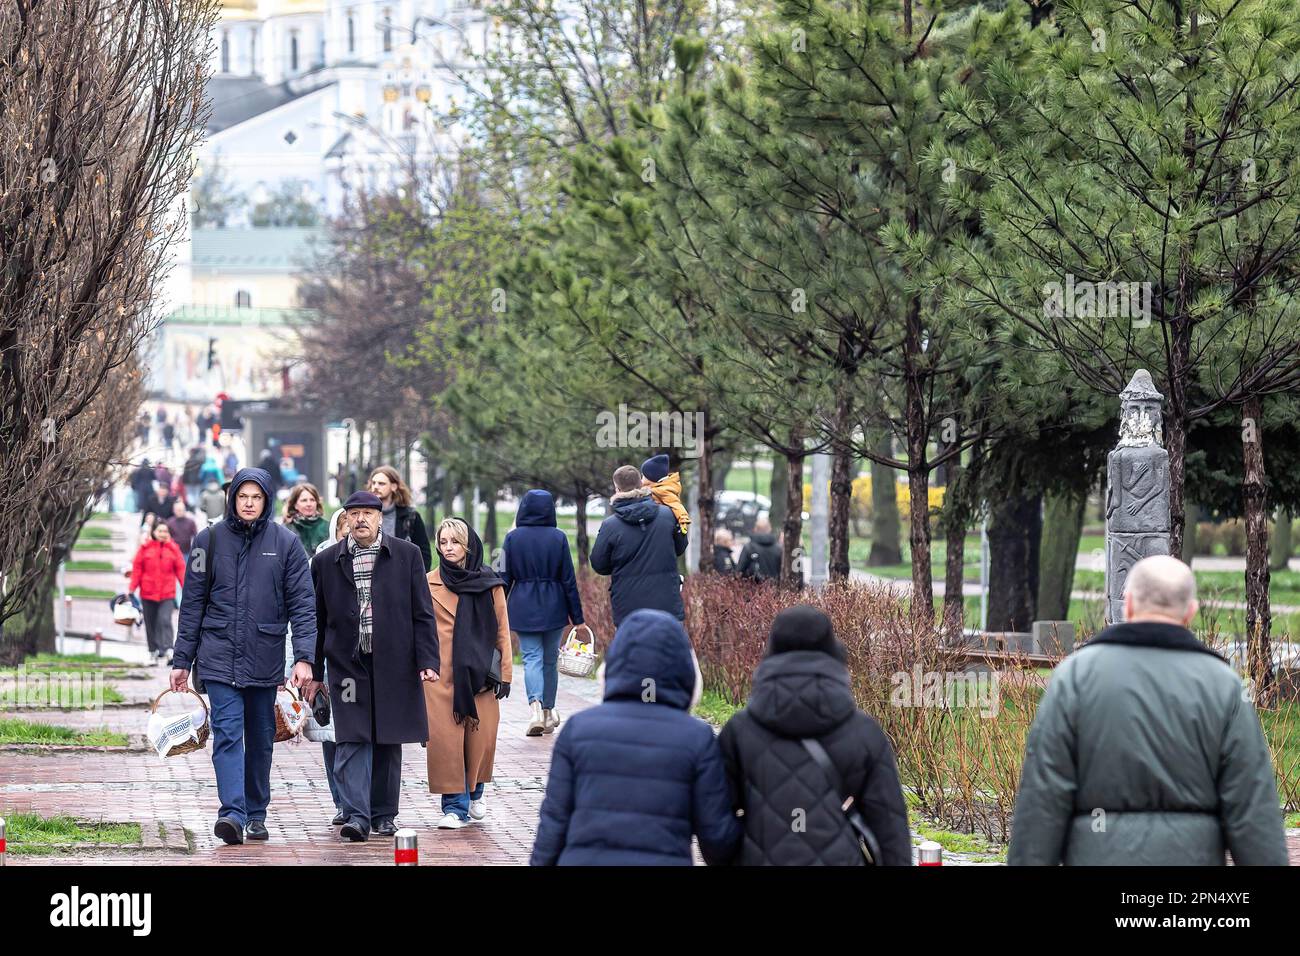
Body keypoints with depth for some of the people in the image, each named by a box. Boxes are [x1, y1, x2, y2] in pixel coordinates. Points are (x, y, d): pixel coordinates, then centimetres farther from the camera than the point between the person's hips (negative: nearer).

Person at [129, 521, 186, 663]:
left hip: (167, 593, -2)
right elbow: (137, 568, 3)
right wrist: (132, 587, -2)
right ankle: (153, 650, 20)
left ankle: (167, 649, -21)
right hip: (148, 593, 2)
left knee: (165, 620, -16)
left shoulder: (173, 548, 4)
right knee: (150, 623, 9)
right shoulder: (145, 548, 2)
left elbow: (180, 569, 4)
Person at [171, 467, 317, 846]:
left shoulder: (285, 542, 1)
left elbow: (303, 603, -1)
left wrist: (304, 657, -11)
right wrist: (182, 661, 6)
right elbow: (192, 604, 7)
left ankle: (256, 813, 21)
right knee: (227, 733, -13)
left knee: (261, 738, 10)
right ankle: (233, 812, -22)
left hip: (264, 658, 1)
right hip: (220, 655, -1)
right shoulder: (210, 540, 3)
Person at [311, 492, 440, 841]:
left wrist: (427, 661, -7)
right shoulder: (326, 562, 6)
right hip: (348, 665, 0)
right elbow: (317, 621, 11)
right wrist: (313, 672, 9)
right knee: (352, 741, -9)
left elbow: (422, 613, 2)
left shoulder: (406, 555, 4)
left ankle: (383, 815, 16)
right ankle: (357, 816, -13)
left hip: (393, 664, 0)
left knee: (388, 743, 6)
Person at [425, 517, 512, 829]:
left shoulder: (489, 583, 5)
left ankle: (475, 793, 28)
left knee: (481, 736, 3)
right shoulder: (429, 584, 5)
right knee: (445, 737, -8)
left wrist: (504, 673, 3)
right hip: (441, 674, -1)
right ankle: (454, 806, -1)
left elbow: (502, 630, 8)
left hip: (479, 674, 1)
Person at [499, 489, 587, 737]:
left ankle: (535, 705, -26)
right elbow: (569, 580, -2)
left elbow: (504, 578, -1)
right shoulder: (558, 538, -4)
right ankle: (549, 712, 20)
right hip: (553, 609, 1)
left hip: (523, 607, -1)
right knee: (550, 660, 13)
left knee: (532, 658, -3)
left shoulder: (512, 538, -4)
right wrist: (577, 618, 4)